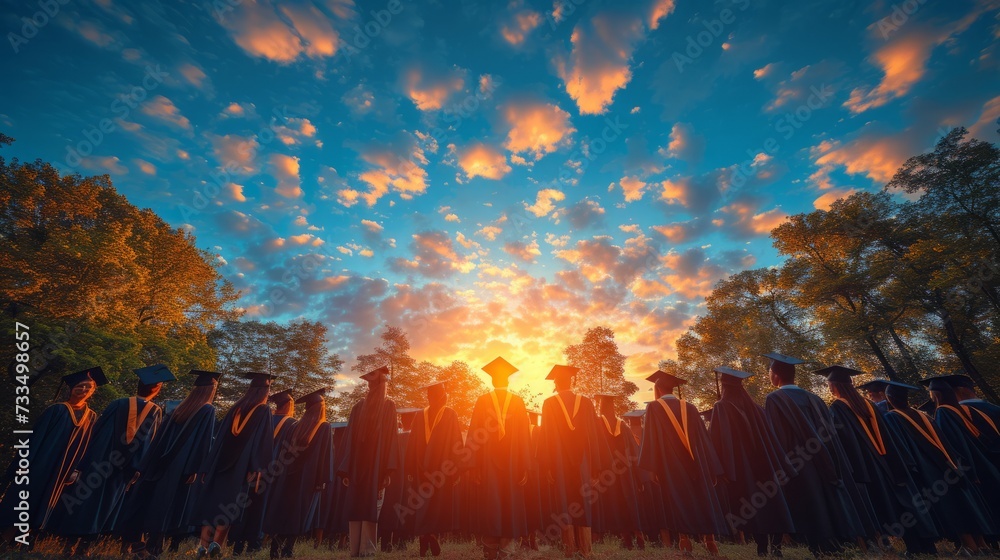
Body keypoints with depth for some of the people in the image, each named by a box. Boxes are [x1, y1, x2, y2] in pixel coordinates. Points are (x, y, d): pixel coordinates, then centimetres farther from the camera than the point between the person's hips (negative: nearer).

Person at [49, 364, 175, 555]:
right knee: (102, 507, 10)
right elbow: (147, 443, -8)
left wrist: (85, 462, 13)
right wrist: (135, 468, -1)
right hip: (120, 470, -1)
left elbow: (97, 431, 3)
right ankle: (83, 548, 13)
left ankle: (70, 546, 16)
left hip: (98, 462, 1)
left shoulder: (117, 404, -1)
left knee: (82, 499, 13)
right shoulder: (155, 412, -5)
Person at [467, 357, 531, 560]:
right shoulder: (518, 401, -1)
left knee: (489, 509, 8)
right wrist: (525, 466, 2)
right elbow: (524, 436, -2)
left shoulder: (482, 401, -3)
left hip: (486, 465, 0)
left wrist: (473, 464, -3)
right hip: (512, 465, 1)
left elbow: (474, 434, -6)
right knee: (510, 508, 10)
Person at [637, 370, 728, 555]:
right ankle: (710, 541, 11)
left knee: (678, 505, 1)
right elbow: (702, 438, 10)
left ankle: (685, 542, -3)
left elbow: (651, 438, -10)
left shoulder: (653, 408, -3)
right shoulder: (689, 407, 9)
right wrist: (711, 468, 14)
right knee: (702, 502, 12)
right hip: (695, 465, 4)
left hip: (670, 466, -4)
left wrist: (652, 468, -10)